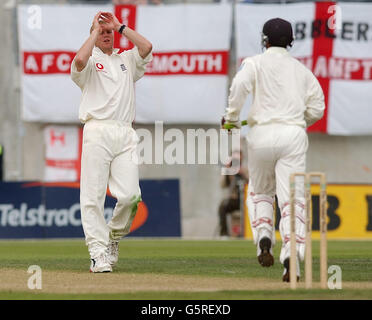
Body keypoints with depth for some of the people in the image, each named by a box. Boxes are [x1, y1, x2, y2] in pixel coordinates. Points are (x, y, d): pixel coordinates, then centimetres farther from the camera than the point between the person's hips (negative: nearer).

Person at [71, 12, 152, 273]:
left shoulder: (127, 60, 22)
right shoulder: (90, 61, 11)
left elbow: (146, 47, 3)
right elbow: (79, 60, -14)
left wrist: (120, 26, 8)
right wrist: (95, 30, -2)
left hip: (125, 134, 3)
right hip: (97, 132, -3)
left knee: (130, 195, -10)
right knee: (93, 196, -8)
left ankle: (114, 237, 15)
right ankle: (98, 253, -6)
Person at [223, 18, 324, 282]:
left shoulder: (255, 63, 6)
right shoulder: (302, 69, 17)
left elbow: (240, 86, -14)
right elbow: (317, 108, 13)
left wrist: (232, 118, -3)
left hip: (262, 133, -1)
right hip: (294, 136, 1)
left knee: (260, 192, 20)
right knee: (292, 197, -6)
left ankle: (264, 239, -2)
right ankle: (292, 255, -23)